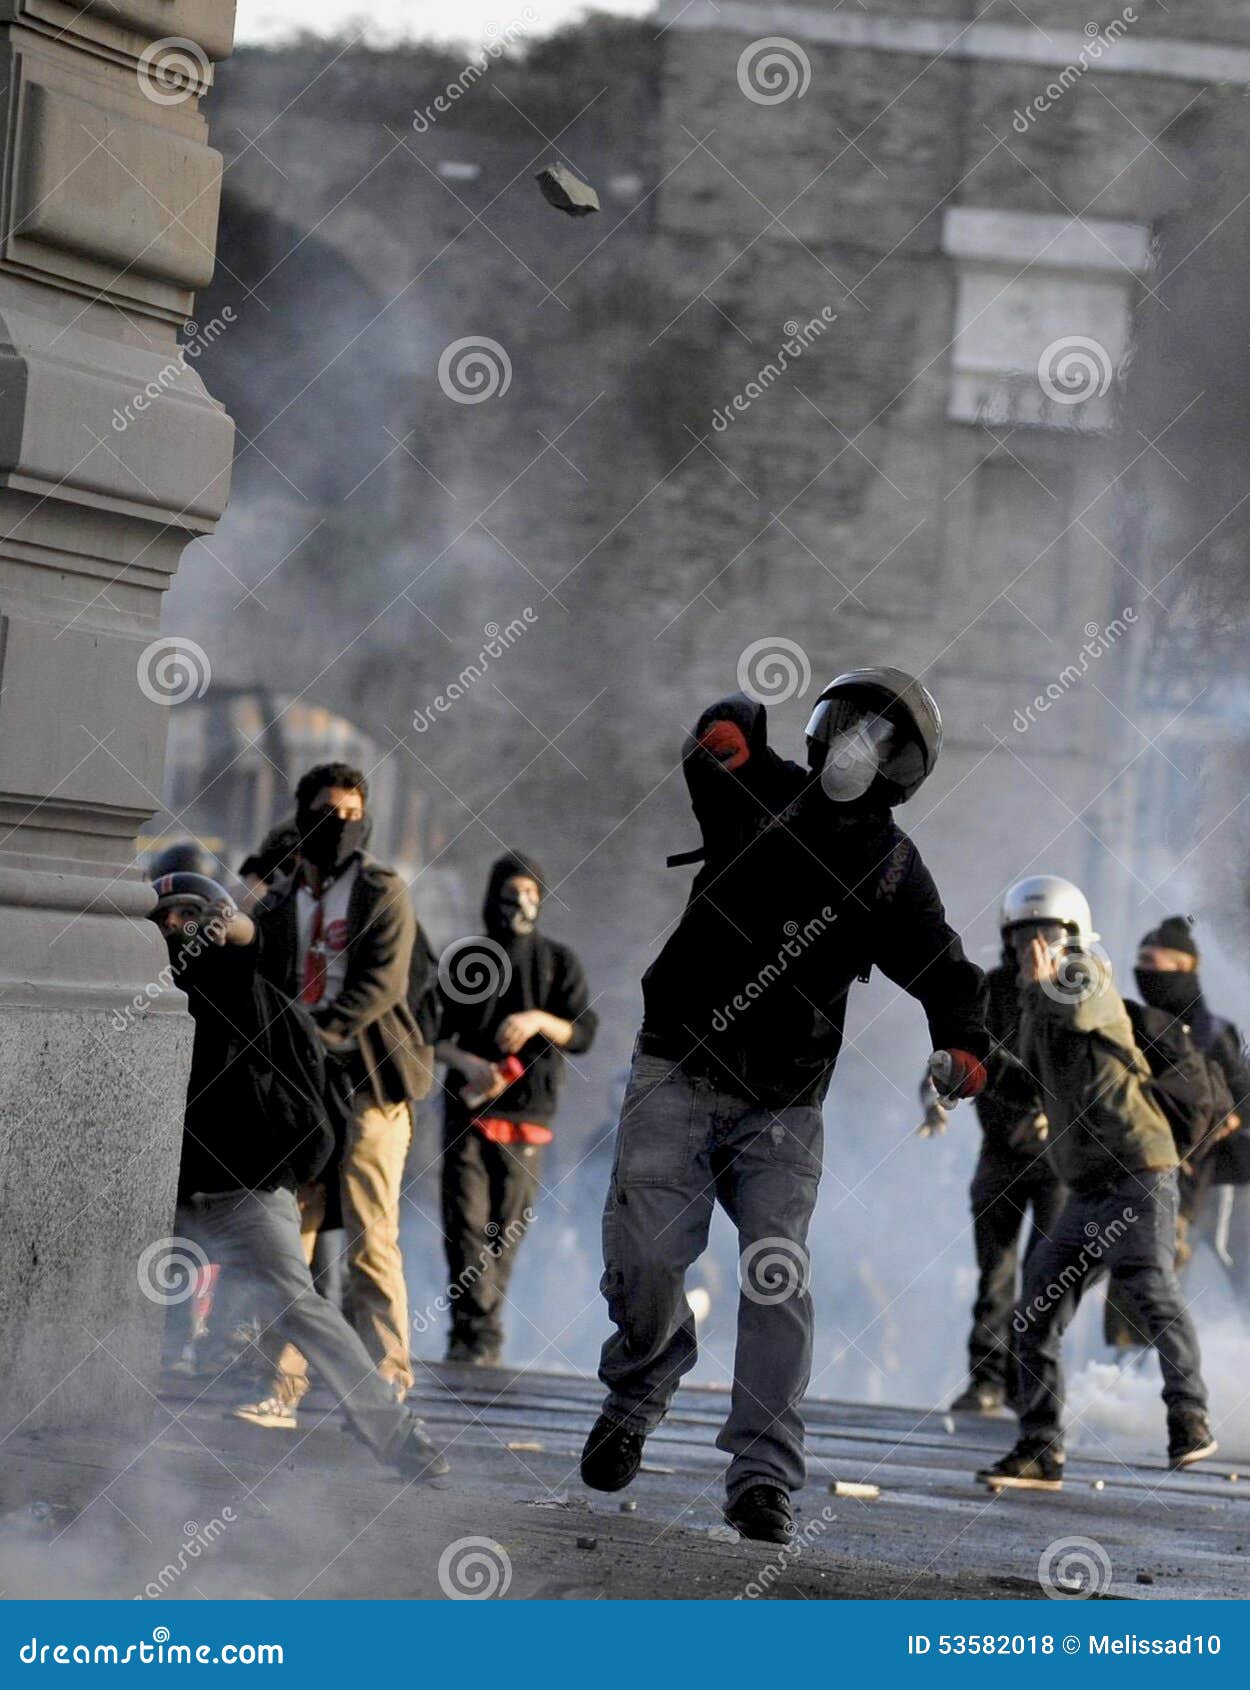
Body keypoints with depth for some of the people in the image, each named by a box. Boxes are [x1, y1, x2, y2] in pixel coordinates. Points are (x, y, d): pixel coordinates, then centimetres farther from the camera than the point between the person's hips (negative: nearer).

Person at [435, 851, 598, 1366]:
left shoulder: (558, 962, 8)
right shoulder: (464, 959, 10)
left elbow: (583, 1034, 0)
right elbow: (434, 1034, 8)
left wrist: (539, 1020, -19)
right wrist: (465, 1062, -13)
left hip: (527, 1115, 0)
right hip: (467, 1109, 0)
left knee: (505, 1228, -2)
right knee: (464, 1220, -11)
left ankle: (481, 1337, 4)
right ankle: (476, 1329, -15)